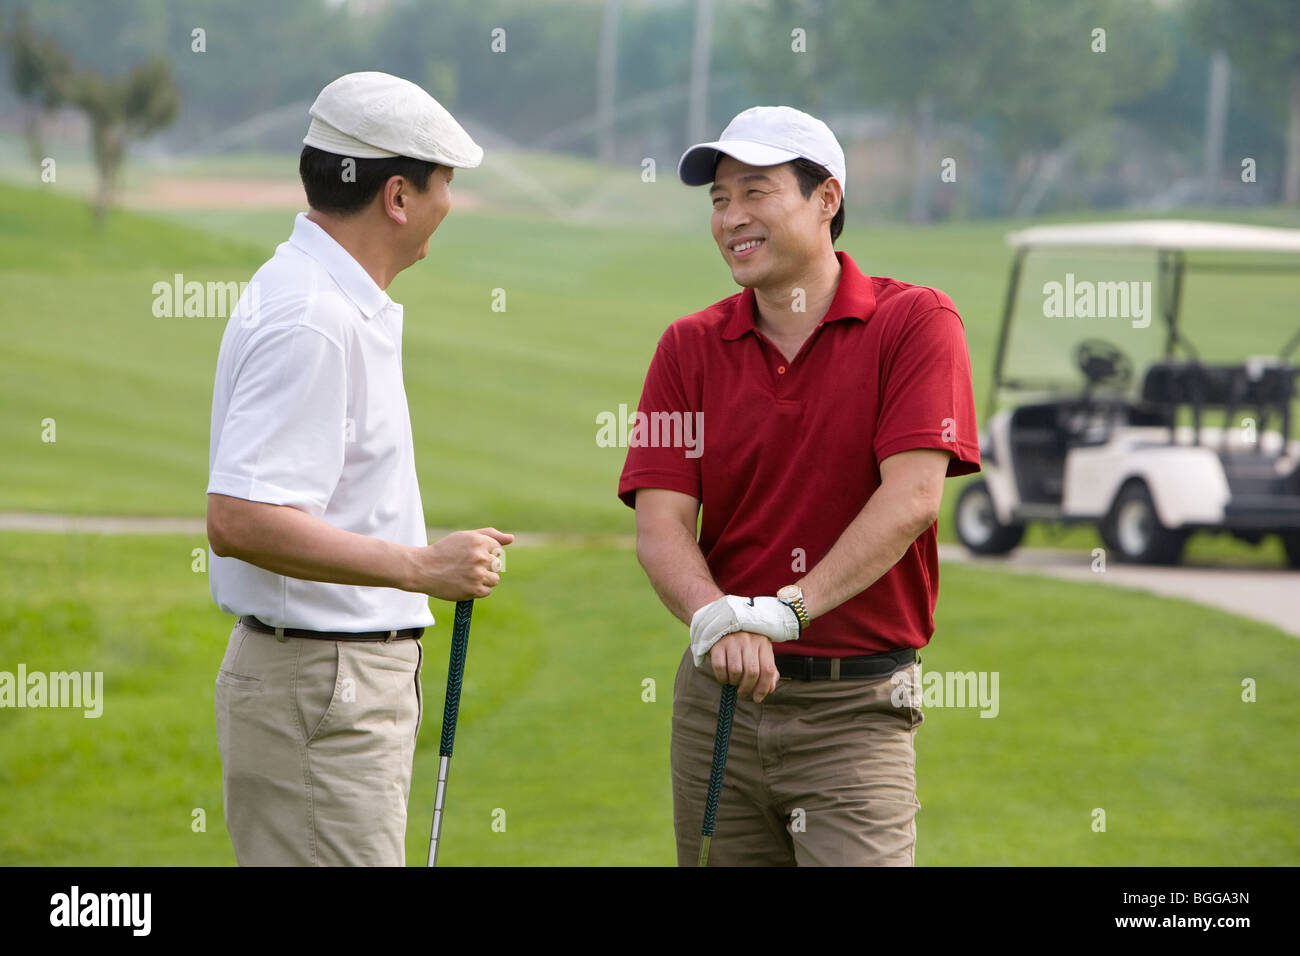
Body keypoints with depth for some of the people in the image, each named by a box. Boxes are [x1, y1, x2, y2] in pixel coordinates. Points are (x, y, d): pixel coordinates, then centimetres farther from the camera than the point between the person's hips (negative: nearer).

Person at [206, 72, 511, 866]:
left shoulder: (341, 303, 15)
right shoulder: (310, 322, -19)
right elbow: (238, 520, -27)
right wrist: (423, 567, -26)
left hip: (359, 678, 10)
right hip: (320, 691, -10)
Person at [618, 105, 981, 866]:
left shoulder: (915, 323, -3)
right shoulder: (691, 348, 7)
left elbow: (912, 497, -14)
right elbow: (660, 521, -2)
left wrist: (789, 608, -23)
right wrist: (715, 618, -22)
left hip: (857, 704, -4)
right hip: (718, 696, 4)